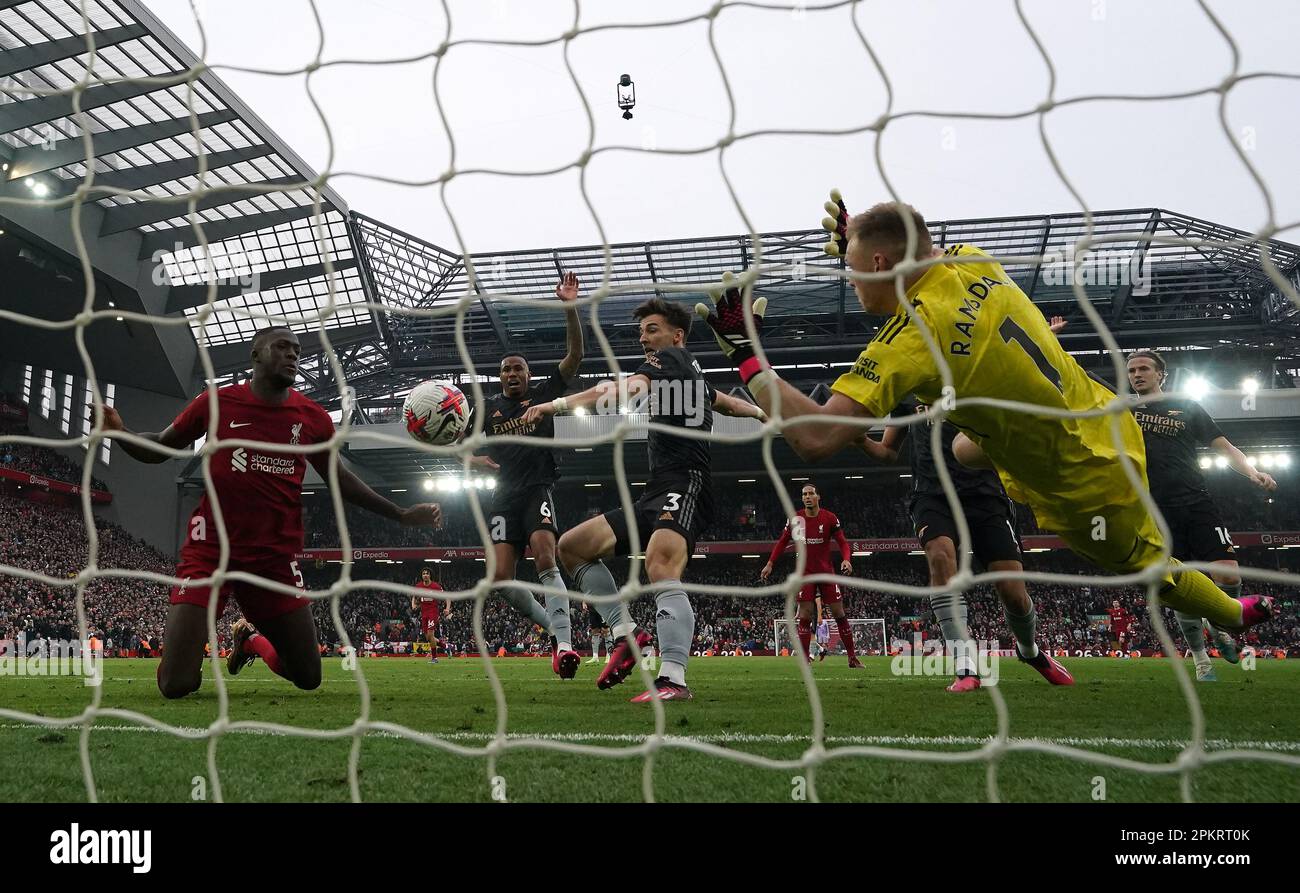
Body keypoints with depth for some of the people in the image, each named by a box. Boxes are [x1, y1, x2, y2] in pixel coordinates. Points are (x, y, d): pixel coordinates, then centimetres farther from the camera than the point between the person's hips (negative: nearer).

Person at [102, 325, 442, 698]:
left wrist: (402, 515, 10)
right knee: (176, 685, -12)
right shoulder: (217, 402, -3)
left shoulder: (312, 417, 3)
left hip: (277, 556, 3)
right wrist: (120, 433, -14)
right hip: (211, 550, -2)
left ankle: (249, 638, 34)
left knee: (308, 679, 5)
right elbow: (158, 448, 8)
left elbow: (339, 479, 15)